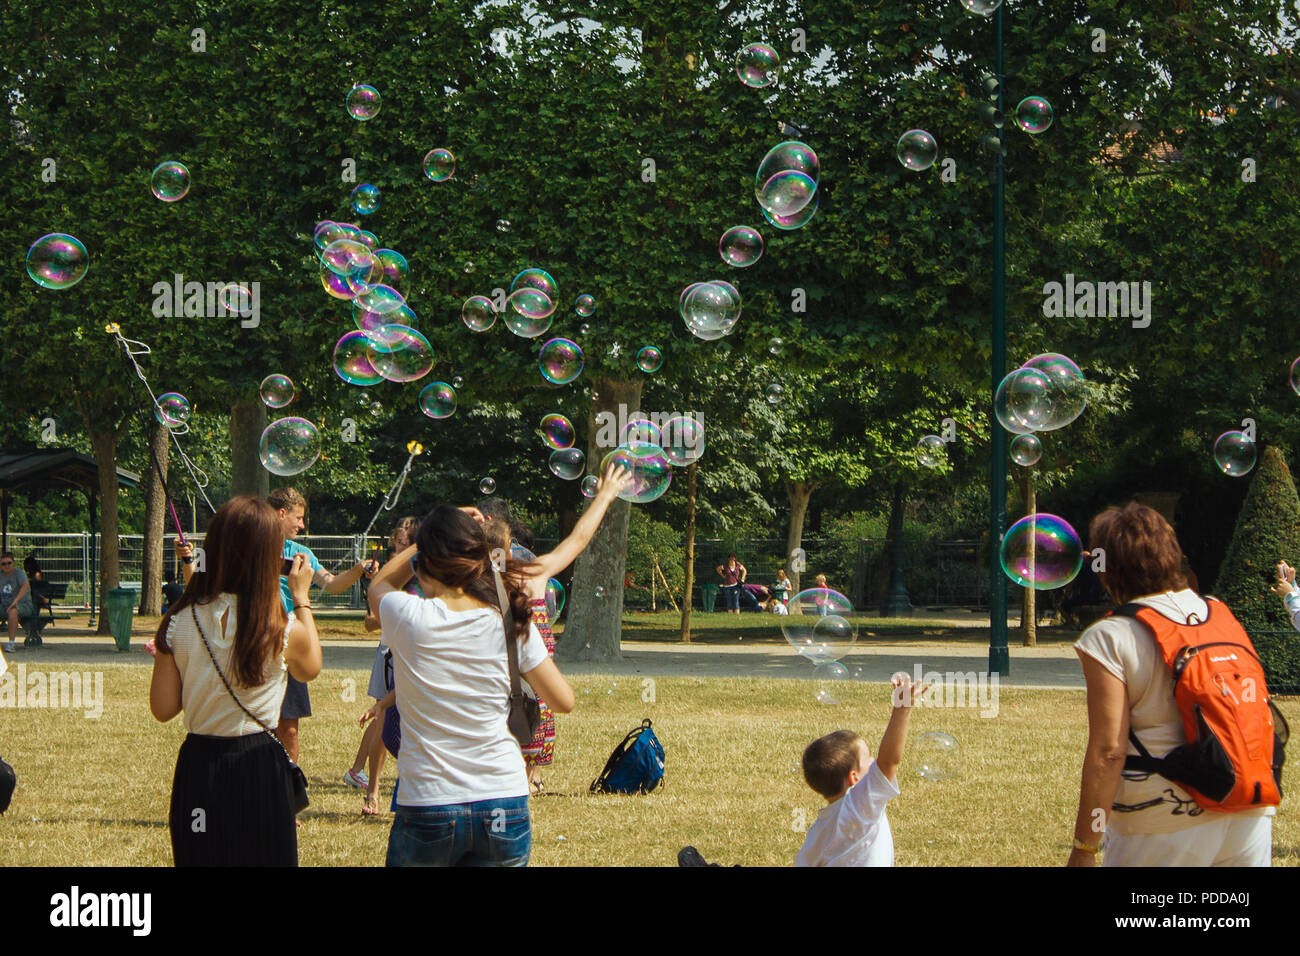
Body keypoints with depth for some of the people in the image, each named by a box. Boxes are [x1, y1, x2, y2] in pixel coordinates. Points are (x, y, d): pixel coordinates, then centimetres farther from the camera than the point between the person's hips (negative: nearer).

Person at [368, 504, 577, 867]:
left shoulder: (408, 618, -11)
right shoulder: (513, 625, -7)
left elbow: (378, 585, 13)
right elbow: (564, 700, 4)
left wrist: (431, 539, 11)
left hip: (427, 809, -2)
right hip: (505, 807, 2)